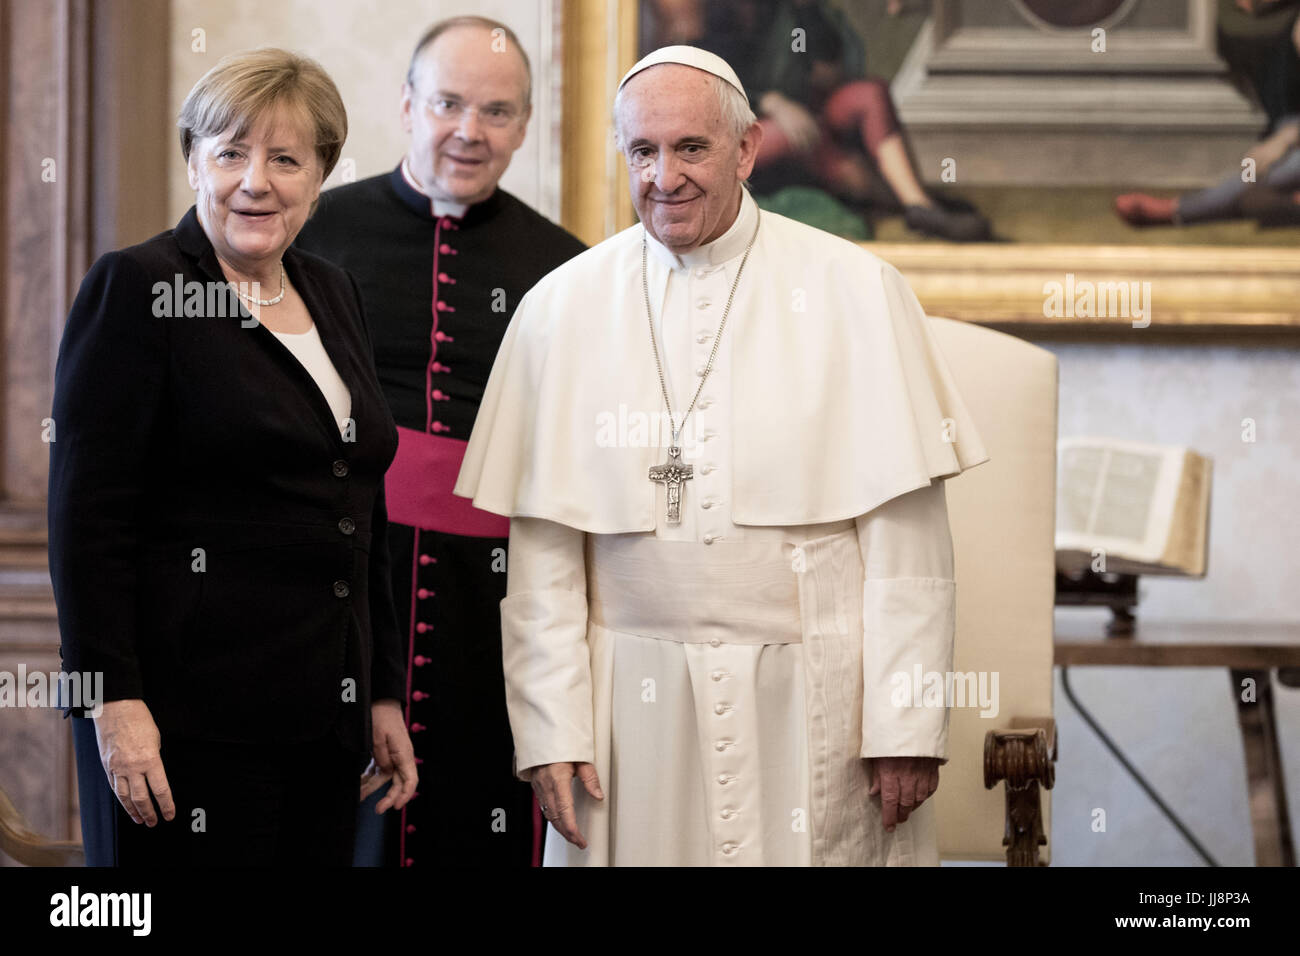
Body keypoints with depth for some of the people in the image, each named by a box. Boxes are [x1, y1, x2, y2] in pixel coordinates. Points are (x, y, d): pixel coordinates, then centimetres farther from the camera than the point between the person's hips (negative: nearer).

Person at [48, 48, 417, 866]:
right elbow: (87, 516, -11)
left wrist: (384, 691, 16)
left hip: (323, 717, 6)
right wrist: (115, 700, -17)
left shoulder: (332, 294, 15)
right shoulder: (137, 288, -6)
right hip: (189, 721, -6)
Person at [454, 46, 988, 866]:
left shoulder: (857, 293, 1)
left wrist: (908, 726, -7)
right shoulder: (563, 308, 6)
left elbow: (906, 533, -3)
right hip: (635, 710, 1)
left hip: (814, 706, -1)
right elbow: (543, 549, 4)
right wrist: (551, 728, -2)